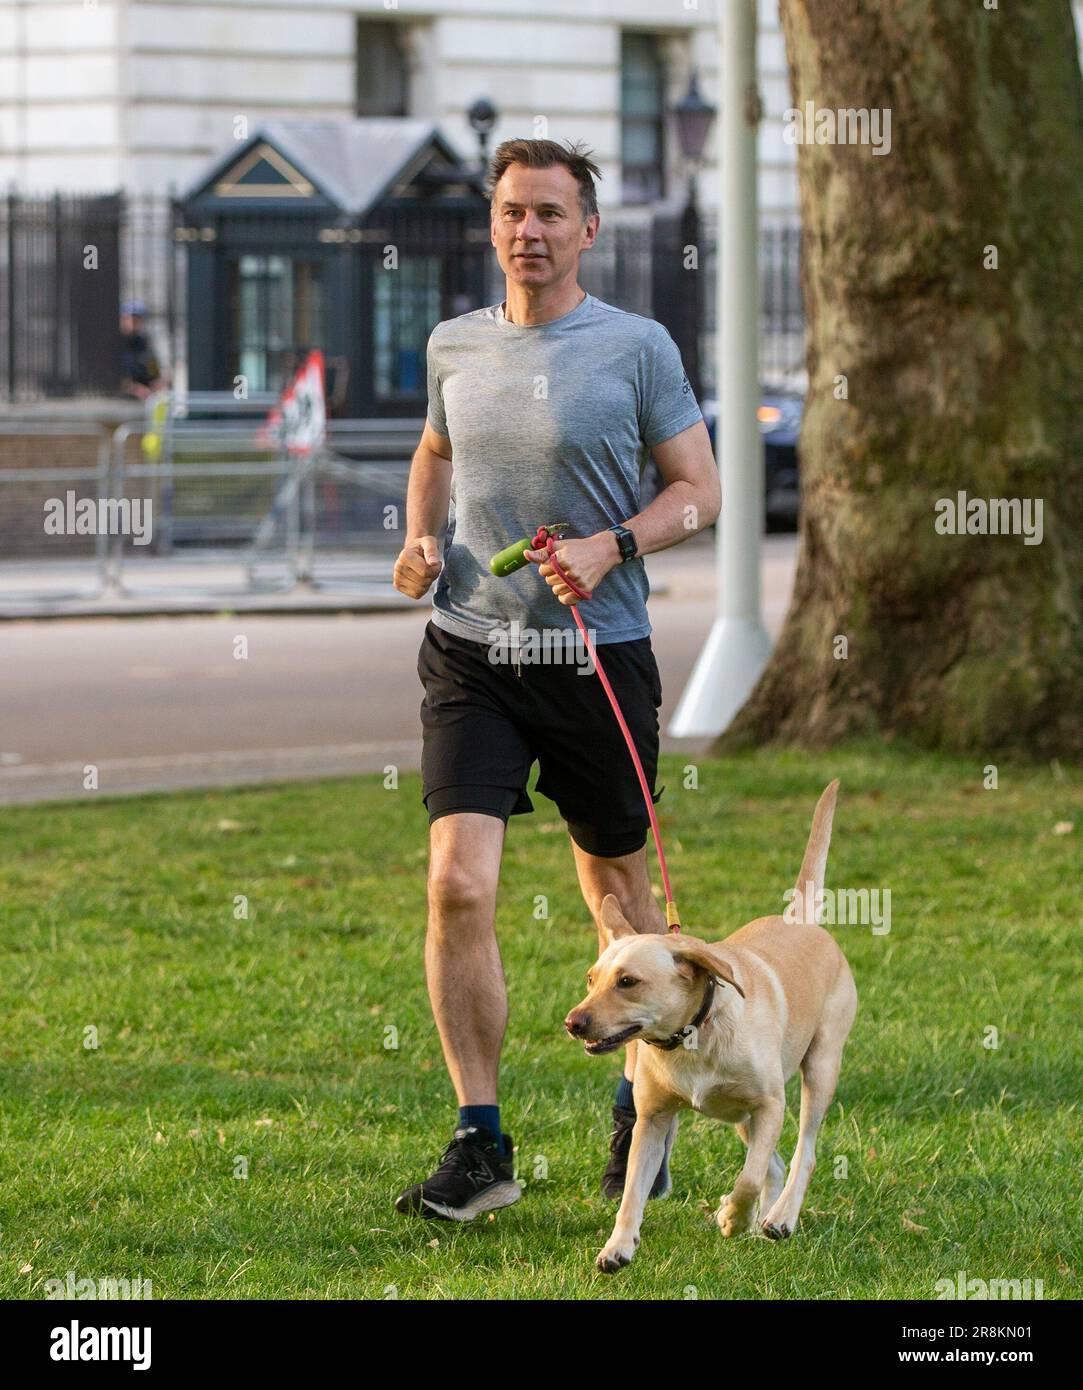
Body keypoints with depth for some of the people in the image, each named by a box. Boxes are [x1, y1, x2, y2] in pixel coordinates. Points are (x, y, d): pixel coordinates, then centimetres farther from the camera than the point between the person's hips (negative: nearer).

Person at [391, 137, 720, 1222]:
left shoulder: (636, 347, -4)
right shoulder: (455, 345, 7)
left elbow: (699, 491, -1)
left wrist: (608, 547, -17)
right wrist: (419, 538, 7)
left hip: (598, 654, -2)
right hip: (470, 653, 2)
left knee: (613, 882, 14)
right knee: (458, 886, -14)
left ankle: (640, 1107, 35)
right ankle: (479, 1144, -6)